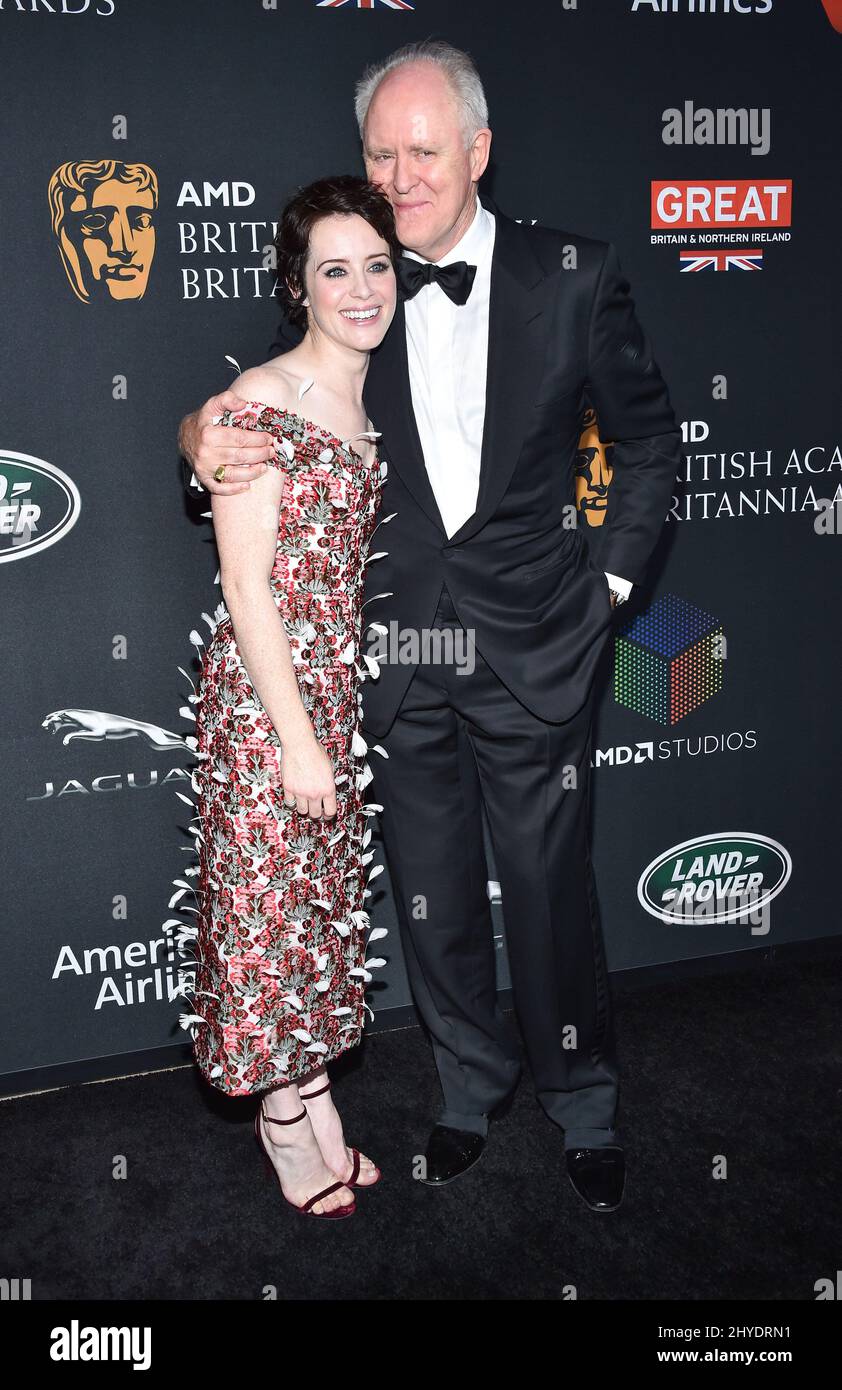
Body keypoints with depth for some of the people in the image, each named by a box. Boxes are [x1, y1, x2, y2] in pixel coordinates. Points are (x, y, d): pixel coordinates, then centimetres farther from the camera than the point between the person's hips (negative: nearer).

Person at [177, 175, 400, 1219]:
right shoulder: (262, 400, -14)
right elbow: (246, 585, -17)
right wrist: (295, 737, -18)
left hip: (348, 689, 8)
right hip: (266, 692, -7)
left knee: (328, 893, 16)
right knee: (273, 900, 5)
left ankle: (315, 1100, 34)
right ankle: (287, 1116, 26)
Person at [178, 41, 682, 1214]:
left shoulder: (572, 276, -3)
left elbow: (650, 436, 6)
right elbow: (270, 422, 5)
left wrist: (610, 578, 1)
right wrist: (207, 444, -18)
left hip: (533, 649, -2)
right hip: (399, 654, 2)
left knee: (552, 891, 7)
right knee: (433, 900, 14)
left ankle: (583, 1106, 32)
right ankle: (472, 1084, 39)